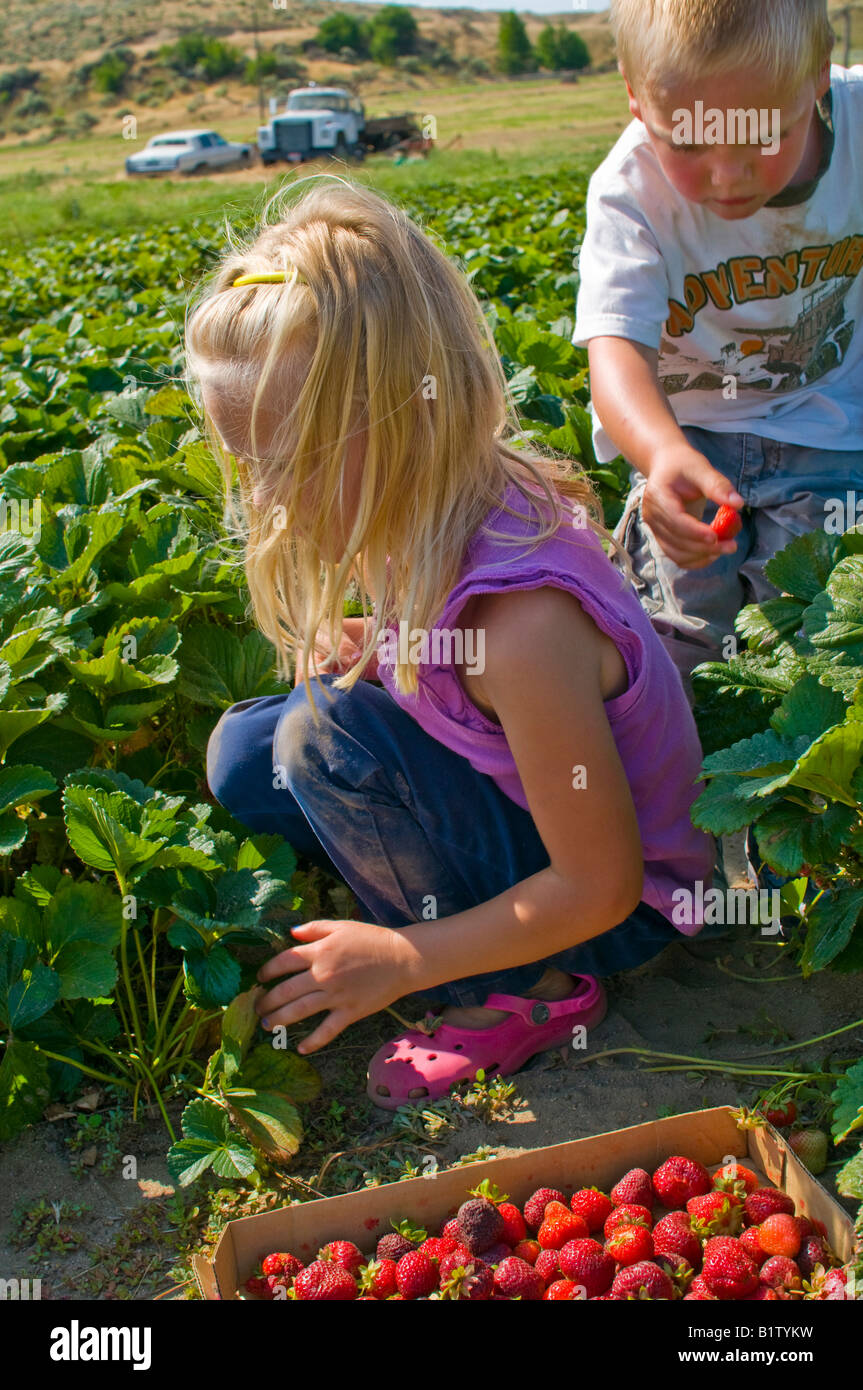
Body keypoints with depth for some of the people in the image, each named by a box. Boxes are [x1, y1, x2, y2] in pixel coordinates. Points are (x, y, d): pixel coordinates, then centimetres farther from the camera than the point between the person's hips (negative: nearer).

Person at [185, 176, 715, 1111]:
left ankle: (523, 992, -7)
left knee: (324, 734, -25)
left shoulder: (521, 619, -35)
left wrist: (401, 961, -17)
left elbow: (601, 886, -26)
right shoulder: (435, 512, -10)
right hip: (511, 802, 8)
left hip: (623, 910, -8)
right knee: (244, 753, 2)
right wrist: (380, 650, -11)